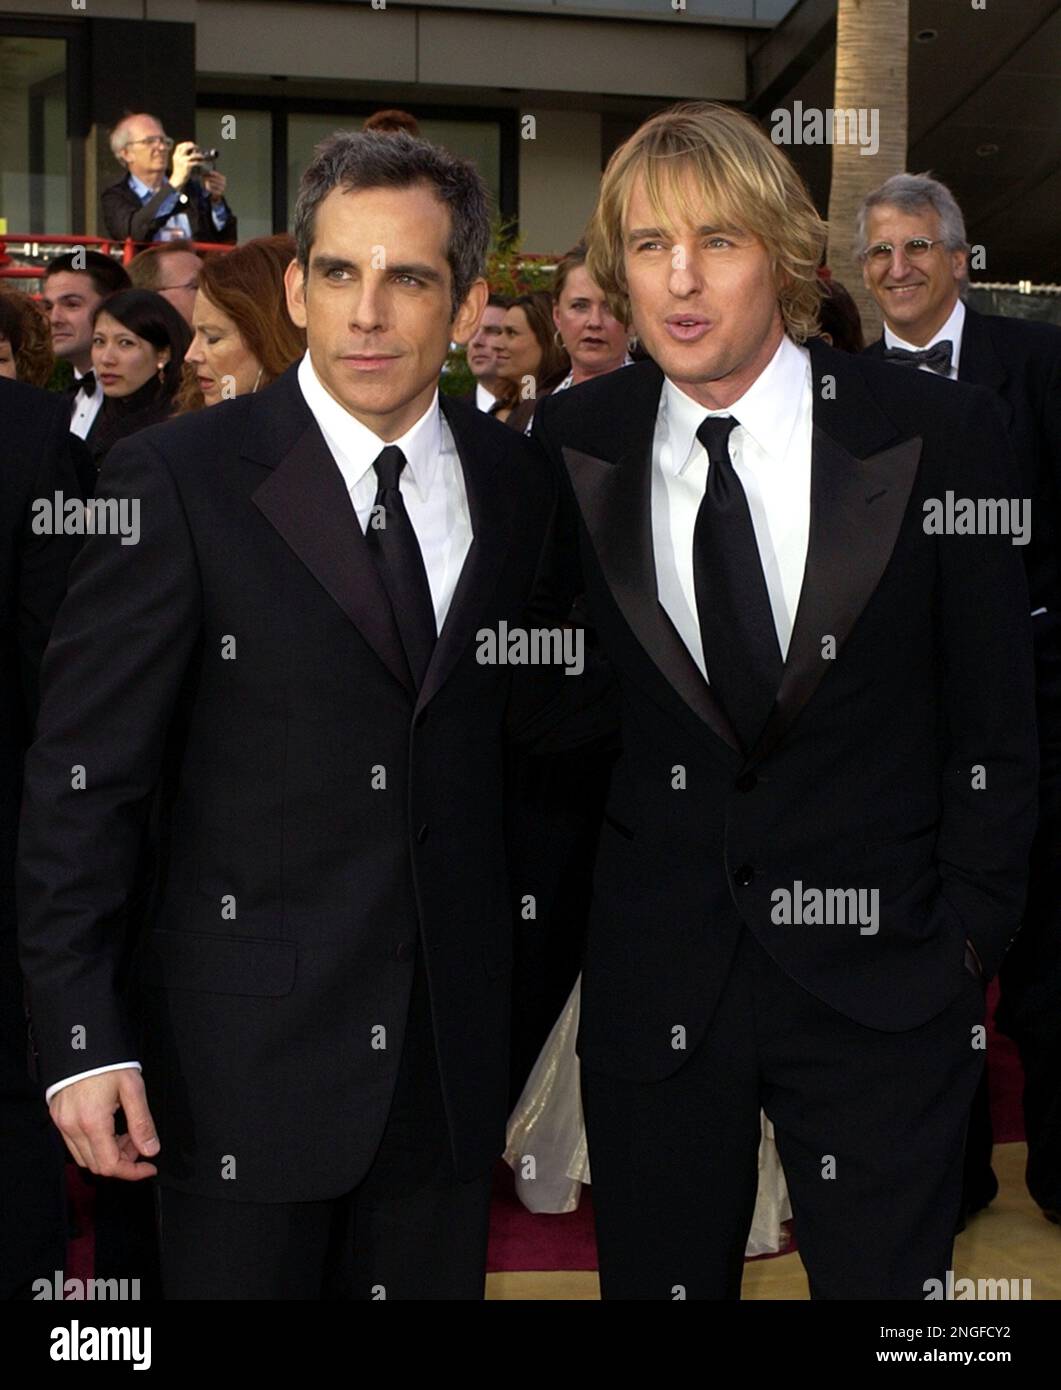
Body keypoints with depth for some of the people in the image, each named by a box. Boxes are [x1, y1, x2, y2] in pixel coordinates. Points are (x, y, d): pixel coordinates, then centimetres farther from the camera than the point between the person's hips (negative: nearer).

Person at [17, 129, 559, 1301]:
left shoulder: (520, 488, 4)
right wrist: (81, 1039, -12)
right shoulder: (175, 480, -9)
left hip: (455, 1054, 4)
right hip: (246, 1057, -3)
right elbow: (80, 776, -9)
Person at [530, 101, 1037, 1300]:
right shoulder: (574, 441, 0)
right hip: (654, 971, 2)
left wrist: (973, 928, 0)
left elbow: (994, 715, -1)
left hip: (878, 973, -1)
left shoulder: (936, 432, -7)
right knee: (656, 1275, 13)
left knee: (888, 1275, 9)